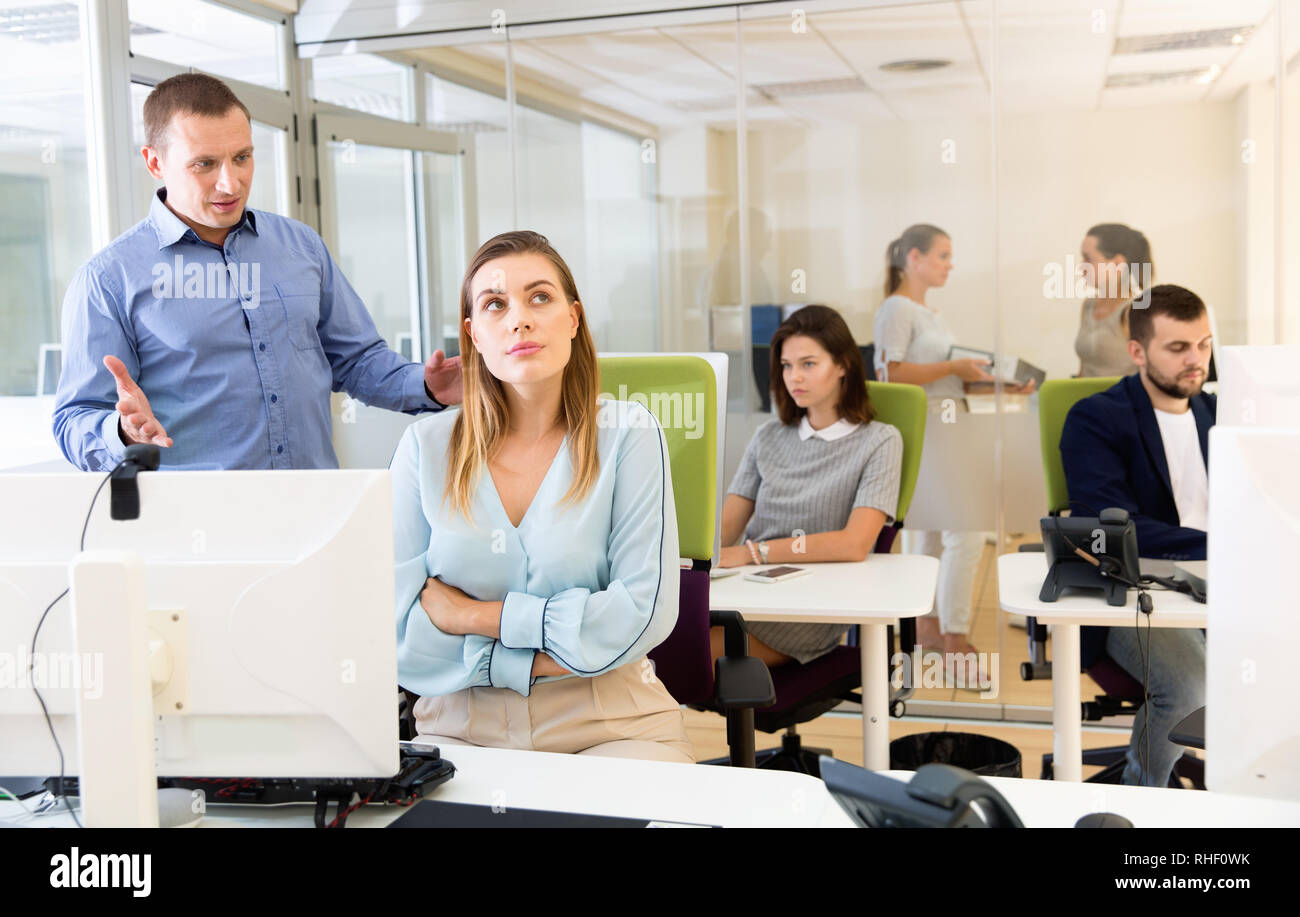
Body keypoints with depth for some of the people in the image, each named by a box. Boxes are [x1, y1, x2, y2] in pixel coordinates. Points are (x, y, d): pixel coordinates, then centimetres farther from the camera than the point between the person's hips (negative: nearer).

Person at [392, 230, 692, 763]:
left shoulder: (628, 434, -2)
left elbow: (646, 610, -9)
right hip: (462, 727, 1)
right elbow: (396, 628, -3)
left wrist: (475, 615, -9)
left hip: (610, 727, -1)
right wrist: (560, 653, -9)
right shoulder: (425, 446, 2)